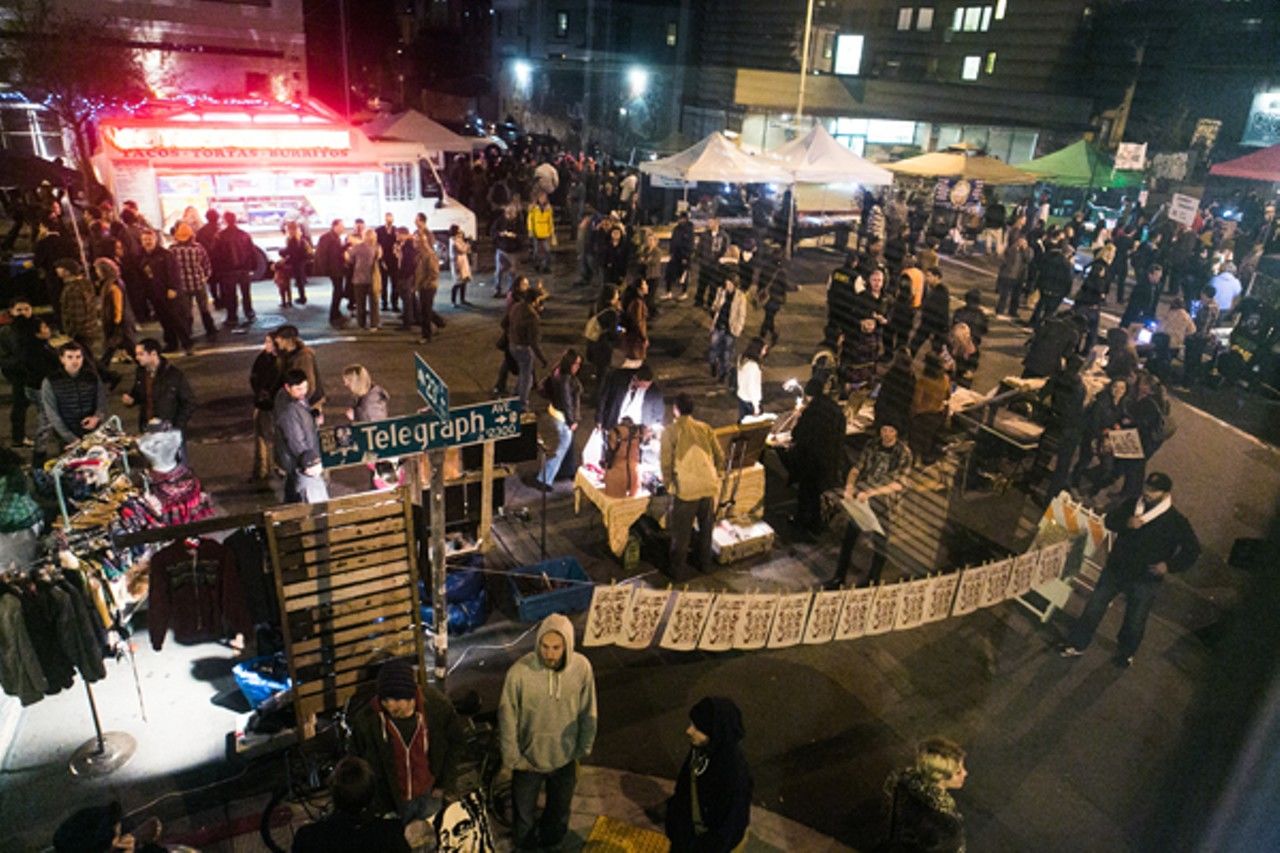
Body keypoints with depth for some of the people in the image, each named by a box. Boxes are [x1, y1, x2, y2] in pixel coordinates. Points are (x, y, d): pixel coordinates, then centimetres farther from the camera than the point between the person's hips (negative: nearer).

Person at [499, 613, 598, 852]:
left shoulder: (582, 667, -20)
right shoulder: (519, 672, -28)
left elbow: (588, 713, -5)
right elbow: (507, 719, -14)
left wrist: (584, 749, 3)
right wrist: (513, 759, -8)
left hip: (565, 759, 2)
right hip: (528, 759, -2)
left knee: (559, 814, 25)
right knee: (524, 814, 22)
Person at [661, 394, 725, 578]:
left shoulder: (670, 431, -7)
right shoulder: (705, 428, 5)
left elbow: (667, 463, -10)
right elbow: (720, 456, 6)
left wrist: (668, 484, 5)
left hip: (686, 489, -4)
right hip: (709, 487, 4)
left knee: (681, 533, 11)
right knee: (706, 528, 22)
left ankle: (678, 571, 22)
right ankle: (705, 564, 34)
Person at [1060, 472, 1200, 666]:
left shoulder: (1176, 521, -16)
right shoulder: (1133, 504, -7)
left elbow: (1193, 550, -7)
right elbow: (1110, 520, 1)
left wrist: (1170, 565, -15)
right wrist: (1126, 523, -19)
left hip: (1145, 580, -2)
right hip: (1115, 569, 3)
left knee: (1135, 622, 14)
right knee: (1093, 608, 9)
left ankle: (1126, 652, 43)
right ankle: (1077, 645, 26)